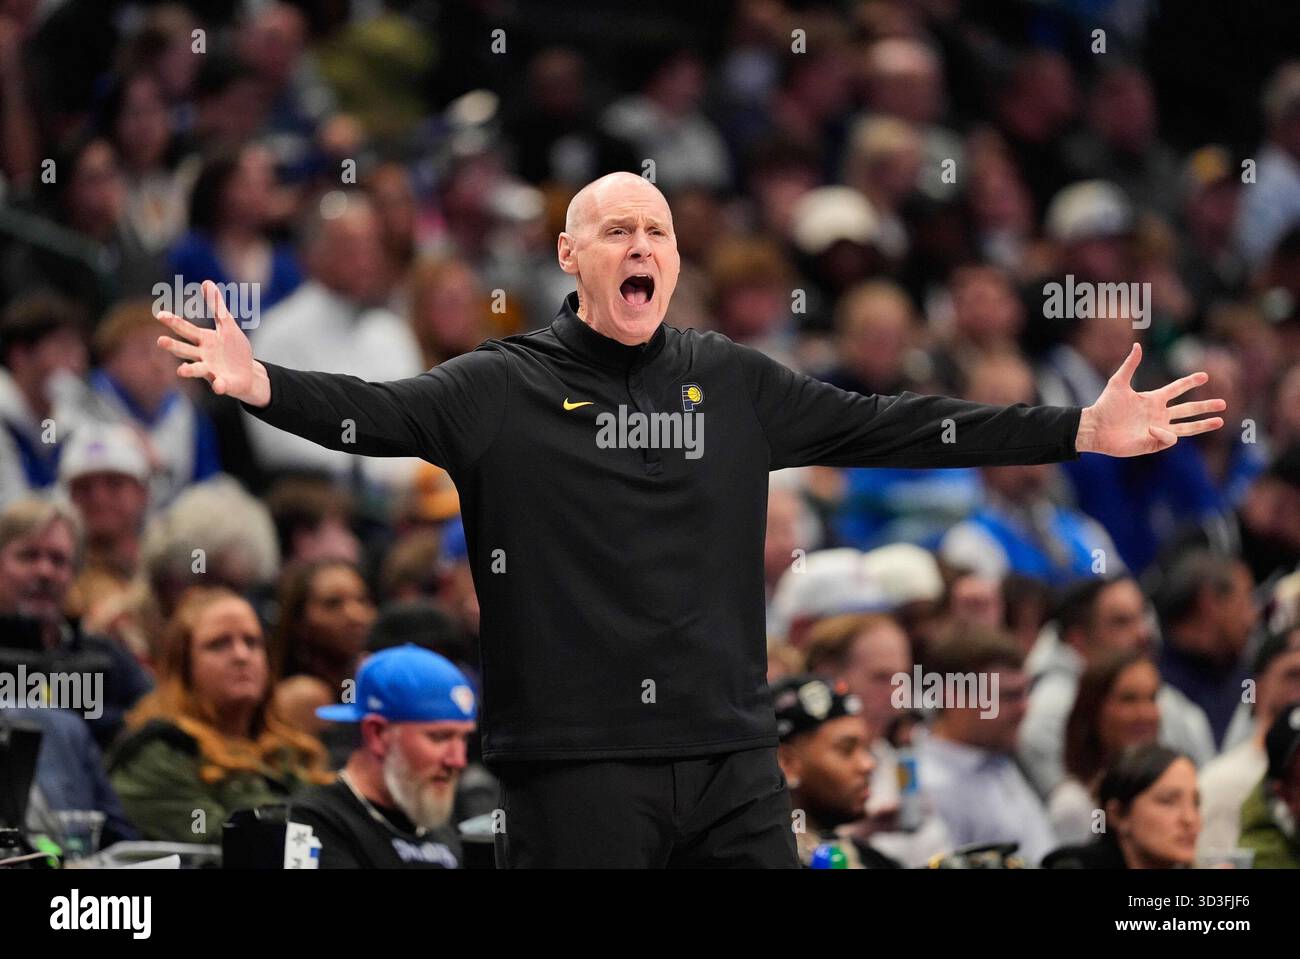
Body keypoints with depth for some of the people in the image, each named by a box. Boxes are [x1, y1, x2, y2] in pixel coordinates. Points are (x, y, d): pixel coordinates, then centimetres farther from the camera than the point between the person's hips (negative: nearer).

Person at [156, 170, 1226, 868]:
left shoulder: (735, 384, 13)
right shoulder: (502, 388, 1)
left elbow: (885, 426, 13)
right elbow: (376, 411, -13)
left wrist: (1082, 431, 9)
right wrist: (261, 385, -34)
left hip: (733, 761, 4)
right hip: (575, 761, -3)